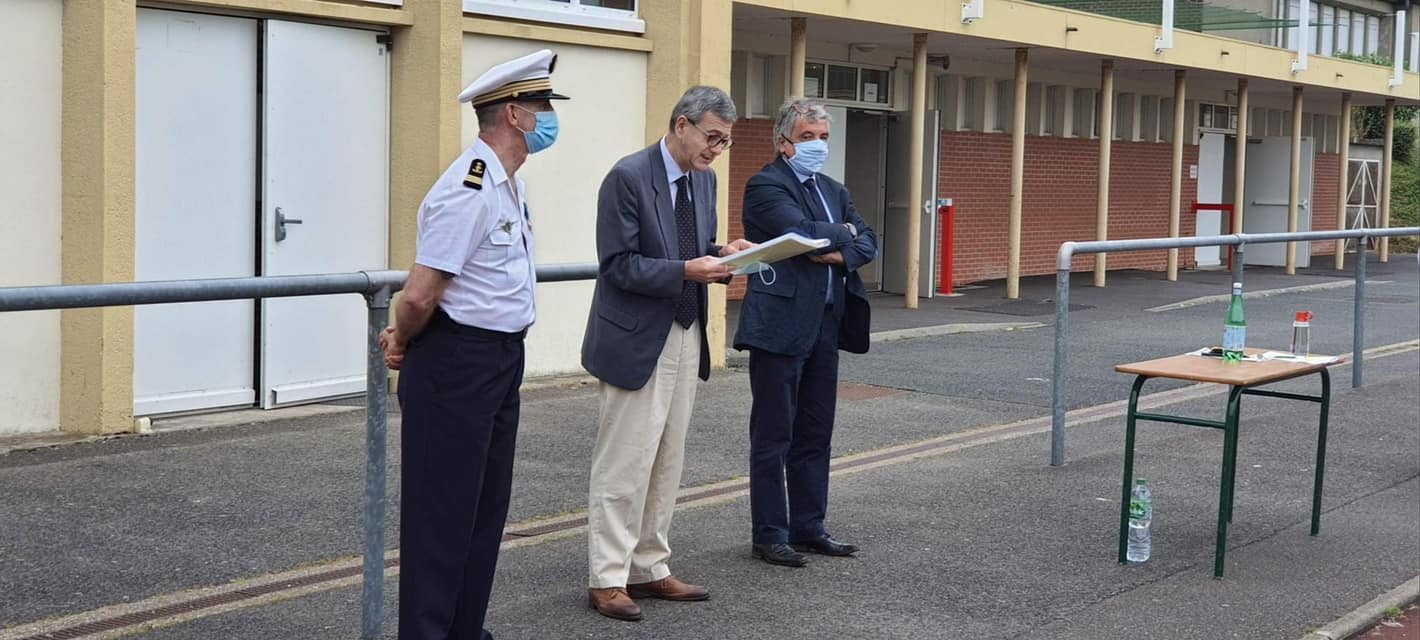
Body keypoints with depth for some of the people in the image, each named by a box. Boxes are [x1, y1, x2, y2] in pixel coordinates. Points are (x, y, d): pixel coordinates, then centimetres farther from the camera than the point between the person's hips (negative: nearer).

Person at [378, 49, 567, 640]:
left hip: (502, 359, 10)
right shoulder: (469, 190, -21)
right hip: (457, 363, -9)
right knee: (443, 509, -1)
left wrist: (406, 340, 13)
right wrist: (404, 342, -2)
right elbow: (420, 296, -21)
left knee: (487, 504, 15)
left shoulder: (510, 185, 11)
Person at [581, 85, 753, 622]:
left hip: (685, 336, 8)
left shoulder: (704, 179, 10)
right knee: (624, 464, -2)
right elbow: (618, 265, -17)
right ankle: (607, 579, 7)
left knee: (666, 462, 13)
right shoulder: (628, 177, -14)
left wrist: (721, 254, -3)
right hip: (636, 339, -8)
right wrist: (686, 270, -26)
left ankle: (648, 570, 23)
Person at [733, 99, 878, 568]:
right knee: (773, 437, 0)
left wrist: (840, 253, -11)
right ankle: (769, 535, 6)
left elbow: (868, 244, 9)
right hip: (781, 326, -8)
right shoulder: (766, 186, -7)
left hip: (824, 327, 8)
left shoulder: (833, 191, 18)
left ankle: (808, 528, 22)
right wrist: (843, 234, -4)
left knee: (815, 434, 13)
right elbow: (800, 232, -22)